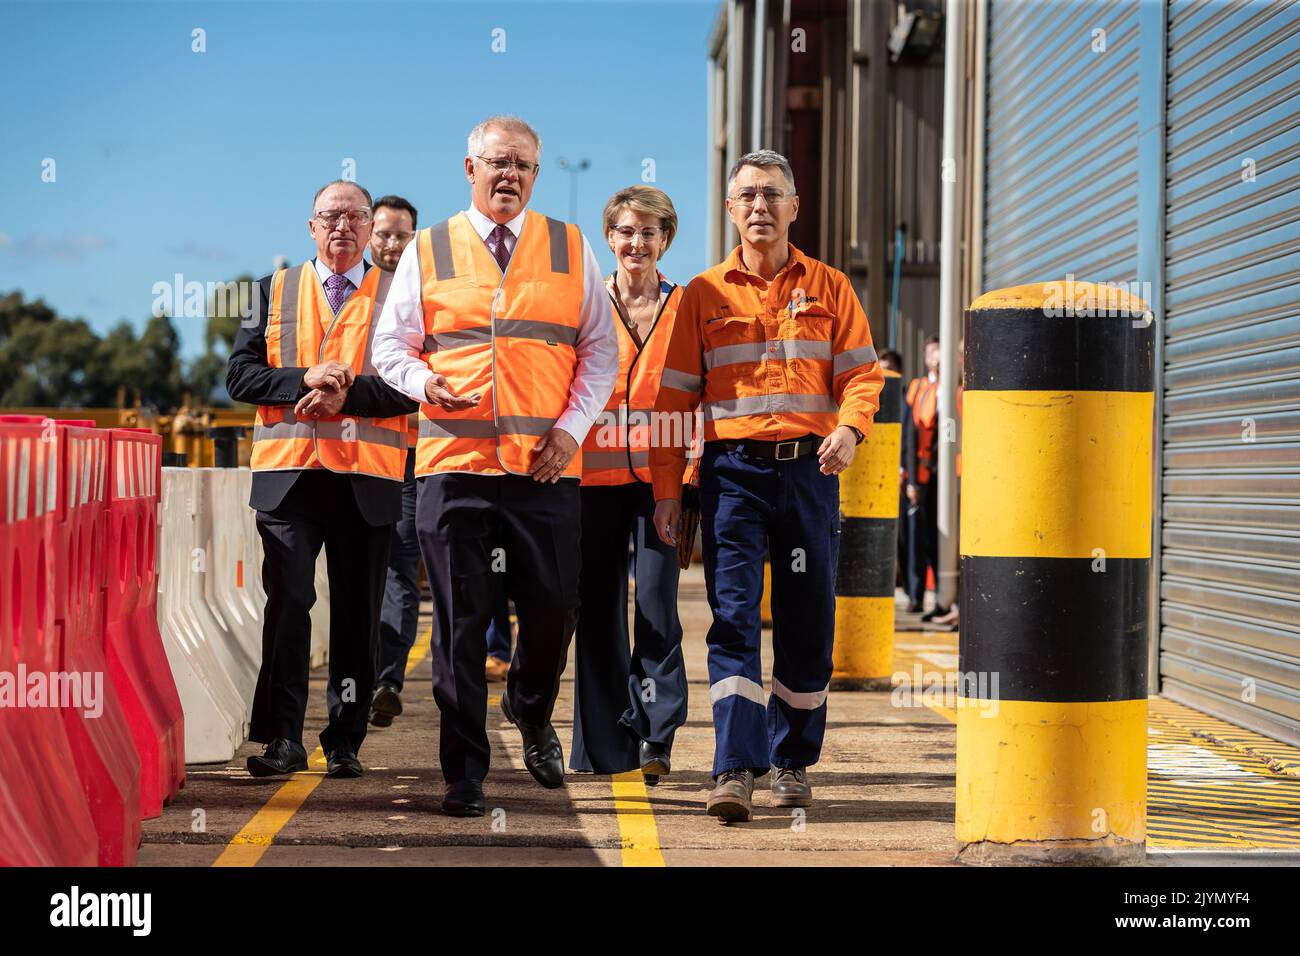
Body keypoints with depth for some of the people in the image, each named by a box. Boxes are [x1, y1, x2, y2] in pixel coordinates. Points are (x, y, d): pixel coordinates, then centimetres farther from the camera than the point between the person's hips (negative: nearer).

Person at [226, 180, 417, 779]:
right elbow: (240, 374, 6)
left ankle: (345, 742, 12)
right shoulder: (276, 291, 14)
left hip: (368, 480, 0)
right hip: (288, 475, 1)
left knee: (357, 615, 4)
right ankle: (283, 738, -4)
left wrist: (348, 393, -15)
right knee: (287, 602, -8)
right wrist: (304, 379, -10)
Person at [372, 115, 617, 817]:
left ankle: (530, 711, 32)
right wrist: (425, 383, -11)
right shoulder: (427, 252, 8)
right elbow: (390, 344, 10)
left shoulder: (570, 248, 10)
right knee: (460, 621, 0)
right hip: (453, 463, 0)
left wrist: (571, 426, -4)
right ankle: (464, 773, 8)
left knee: (554, 609, 0)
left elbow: (599, 348, 8)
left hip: (545, 466, 1)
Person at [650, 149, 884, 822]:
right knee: (733, 615, -10)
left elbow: (861, 374, 5)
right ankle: (735, 771, -16)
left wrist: (850, 427, -16)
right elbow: (674, 396, 7)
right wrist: (665, 489, 0)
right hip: (732, 469, -1)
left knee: (807, 621, 5)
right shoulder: (704, 294, 9)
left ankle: (793, 763, 18)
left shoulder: (828, 288, 10)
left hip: (809, 469, 1)